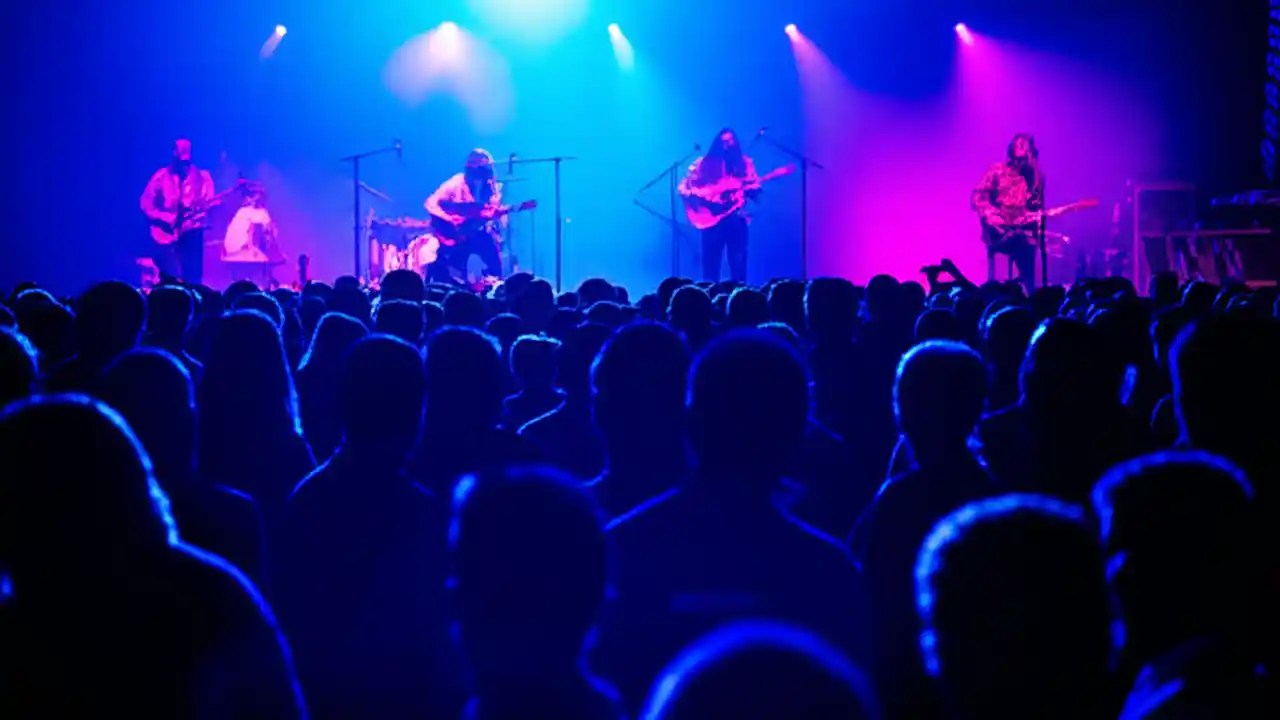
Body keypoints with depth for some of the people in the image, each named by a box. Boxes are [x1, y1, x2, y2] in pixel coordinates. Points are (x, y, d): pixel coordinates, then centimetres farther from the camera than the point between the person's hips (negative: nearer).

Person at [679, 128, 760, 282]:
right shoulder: (704, 163, 8)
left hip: (736, 218, 1)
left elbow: (754, 187, 8)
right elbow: (684, 187, 6)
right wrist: (697, 197, -13)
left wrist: (751, 189, -16)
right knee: (710, 263, -1)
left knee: (738, 264, -4)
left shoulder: (745, 163, 12)